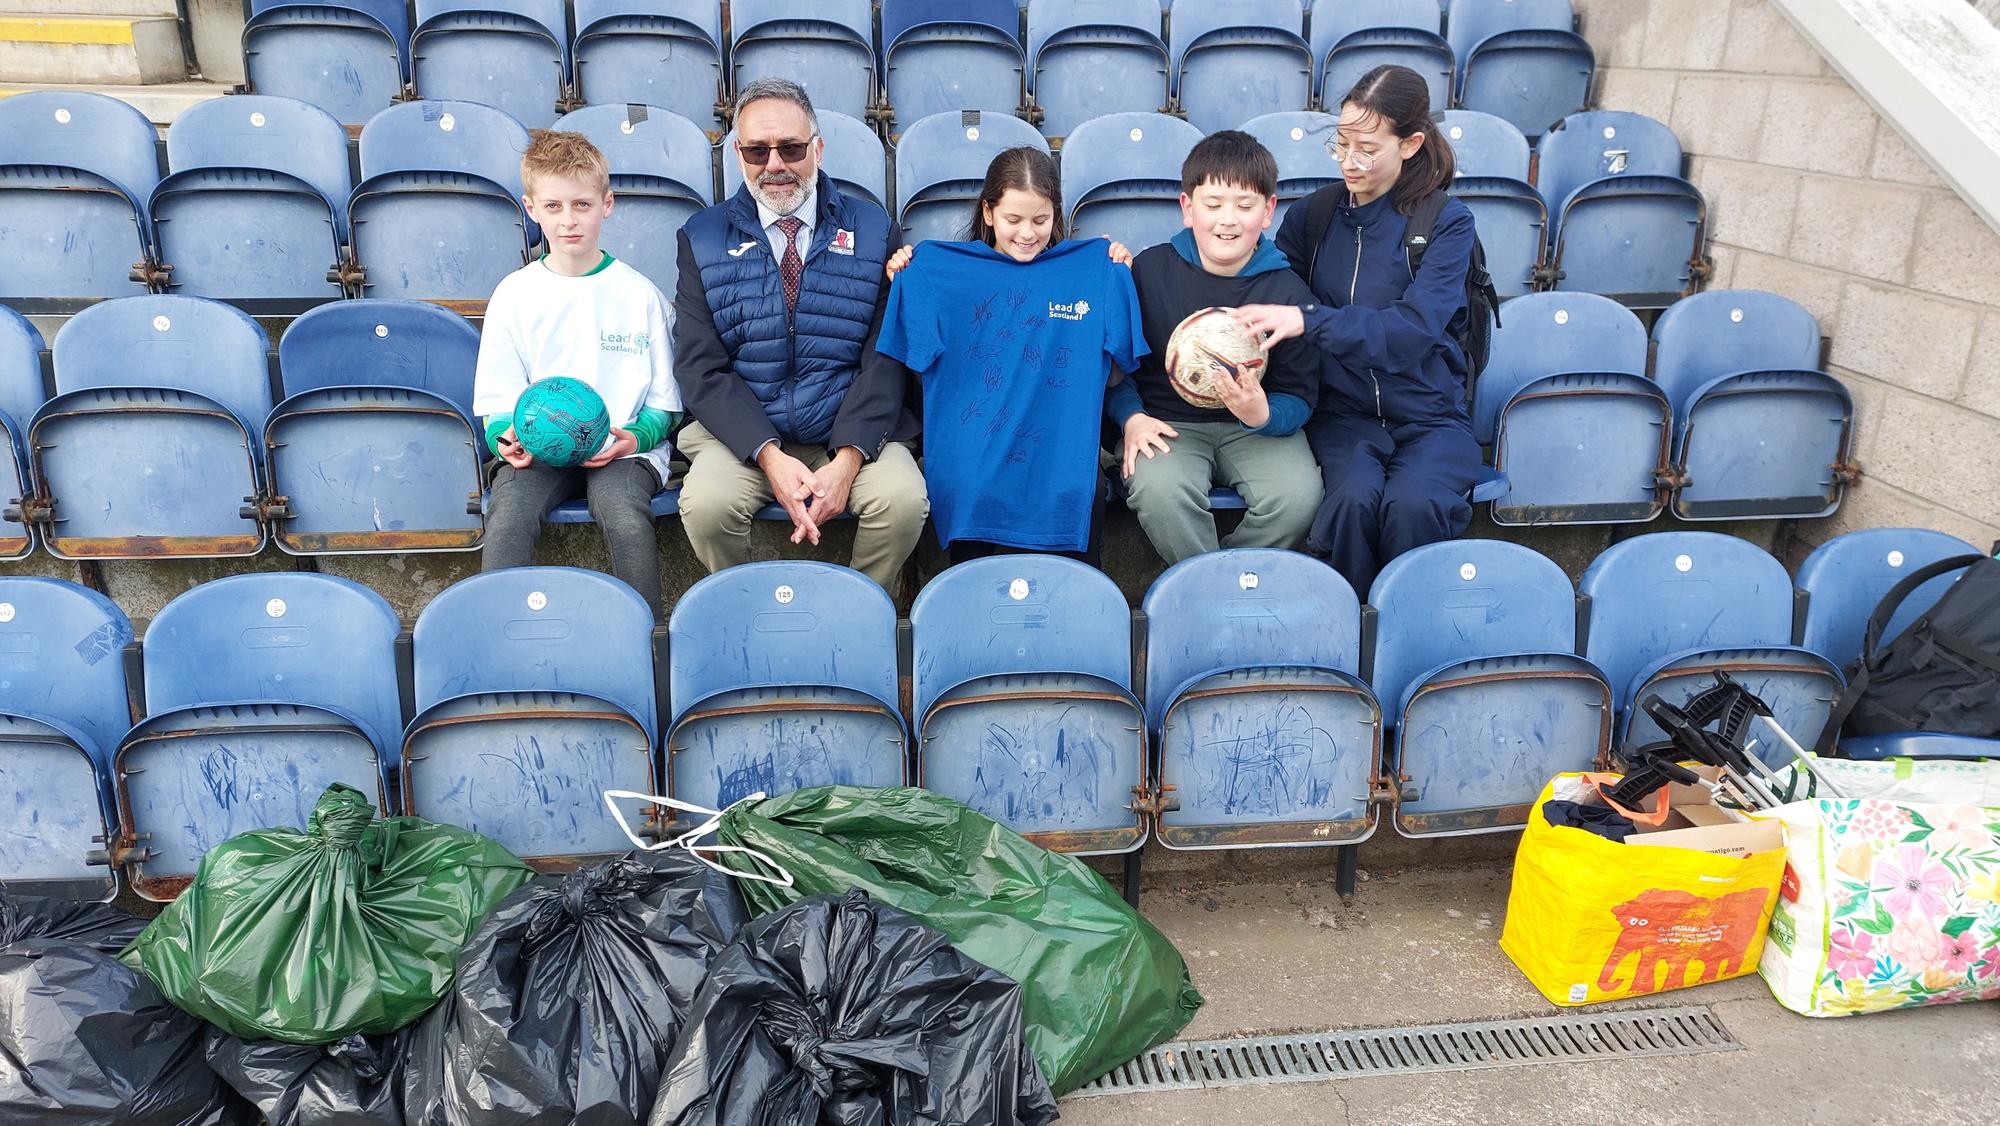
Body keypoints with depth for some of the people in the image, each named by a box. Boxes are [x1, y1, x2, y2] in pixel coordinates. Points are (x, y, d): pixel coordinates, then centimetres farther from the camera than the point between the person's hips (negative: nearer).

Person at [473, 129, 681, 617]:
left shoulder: (639, 293, 6)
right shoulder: (514, 294, 9)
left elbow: (664, 398, 8)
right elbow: (498, 396, 12)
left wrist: (636, 438, -12)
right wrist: (507, 438, -10)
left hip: (623, 448, -2)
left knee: (627, 519, -32)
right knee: (506, 518, -29)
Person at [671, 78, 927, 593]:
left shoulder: (871, 230, 5)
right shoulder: (704, 238, 5)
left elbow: (885, 358, -1)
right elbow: (700, 367, -2)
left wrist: (848, 459, -17)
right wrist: (769, 456, -18)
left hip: (853, 430, 0)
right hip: (741, 431, 0)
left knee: (902, 500, -28)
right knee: (706, 503, -29)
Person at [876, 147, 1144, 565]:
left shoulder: (1093, 266, 11)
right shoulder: (944, 269, 11)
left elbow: (1116, 364, 10)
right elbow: (919, 356, 8)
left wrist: (1121, 277, 5)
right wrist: (903, 280, 3)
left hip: (1058, 448, 1)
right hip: (971, 450, -1)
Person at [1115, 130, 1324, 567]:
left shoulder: (1287, 290, -2)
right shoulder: (1150, 270, -2)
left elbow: (1299, 396, -2)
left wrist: (1263, 415, -25)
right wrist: (1131, 416, -12)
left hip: (1255, 428, 1)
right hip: (1167, 423, -1)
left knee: (1298, 494, -27)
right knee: (1158, 489, -34)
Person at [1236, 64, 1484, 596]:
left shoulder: (1447, 222, -3)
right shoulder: (1311, 216, 7)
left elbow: (1415, 328, -18)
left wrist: (1310, 320, -31)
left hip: (1429, 416, -1)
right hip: (1343, 412, 2)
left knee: (1413, 505, -32)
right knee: (1354, 499, -31)